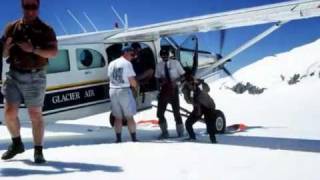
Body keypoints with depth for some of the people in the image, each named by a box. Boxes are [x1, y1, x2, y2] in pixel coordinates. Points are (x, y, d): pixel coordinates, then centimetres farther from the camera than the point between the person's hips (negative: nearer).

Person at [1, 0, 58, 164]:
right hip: (14, 75, 3)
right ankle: (16, 143, 23)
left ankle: (38, 151, 7)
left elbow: (53, 52, -9)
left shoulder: (45, 30, 2)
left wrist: (33, 49, -22)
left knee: (35, 115, -1)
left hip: (34, 77, -3)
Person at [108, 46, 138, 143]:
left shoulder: (111, 64, 13)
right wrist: (135, 86, 8)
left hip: (113, 91, 6)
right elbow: (132, 81, -11)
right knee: (129, 117, 3)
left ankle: (118, 139, 12)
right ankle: (134, 139, 5)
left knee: (118, 117, 11)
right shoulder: (127, 63, -8)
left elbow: (110, 77, 14)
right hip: (124, 91, -6)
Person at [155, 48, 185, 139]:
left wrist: (176, 81, -18)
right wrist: (161, 81, -15)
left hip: (173, 89, -2)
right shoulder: (159, 65, 1)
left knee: (176, 112, 6)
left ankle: (180, 132, 21)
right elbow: (158, 78, 8)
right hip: (164, 89, 2)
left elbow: (182, 75, -1)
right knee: (160, 112, 0)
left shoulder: (175, 63, -2)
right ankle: (164, 132, 17)